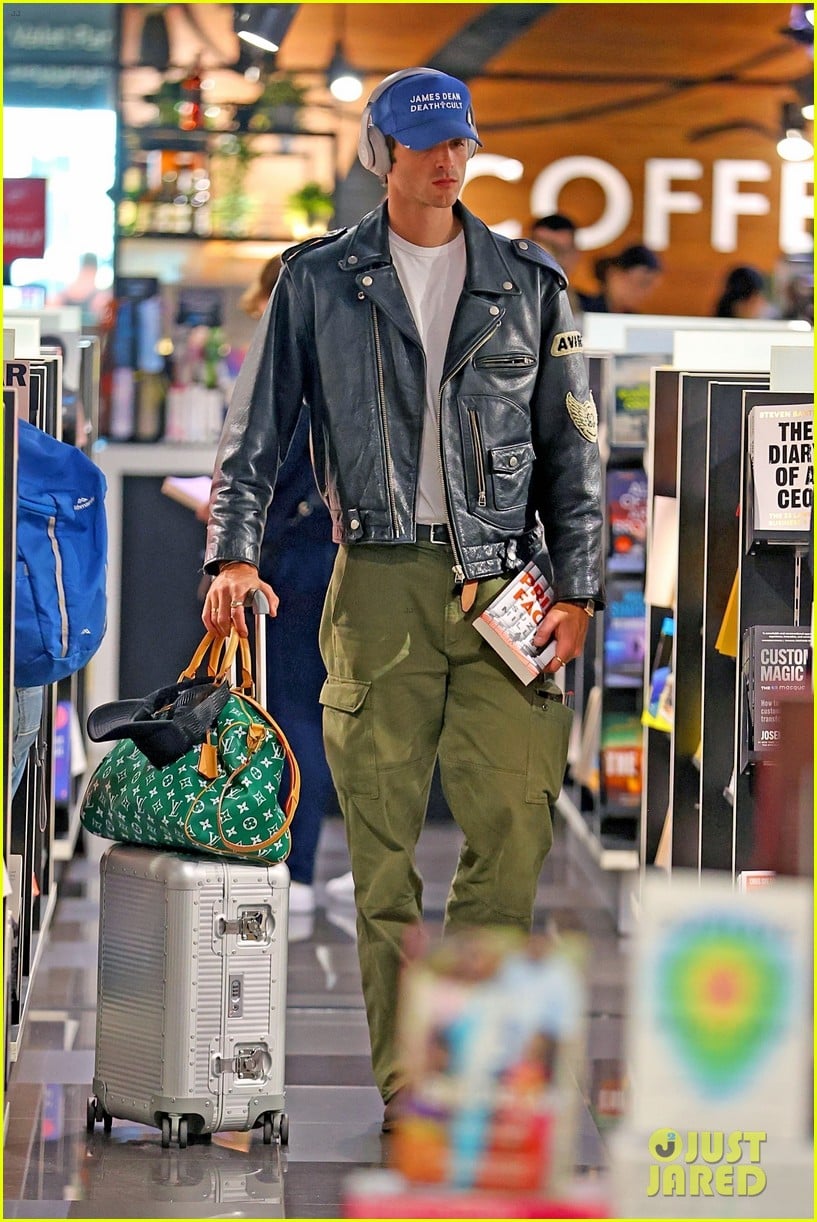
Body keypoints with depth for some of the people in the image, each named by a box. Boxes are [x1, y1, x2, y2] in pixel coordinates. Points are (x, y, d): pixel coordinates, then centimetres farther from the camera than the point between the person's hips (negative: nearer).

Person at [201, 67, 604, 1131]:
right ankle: (404, 1073, 4)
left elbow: (572, 448, 13)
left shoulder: (528, 282, 11)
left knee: (515, 824, -7)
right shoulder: (318, 281, 8)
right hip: (379, 583, -1)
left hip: (504, 584, 1)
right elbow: (256, 431, 9)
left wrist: (578, 588, 5)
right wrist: (233, 554, -5)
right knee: (384, 839, -2)